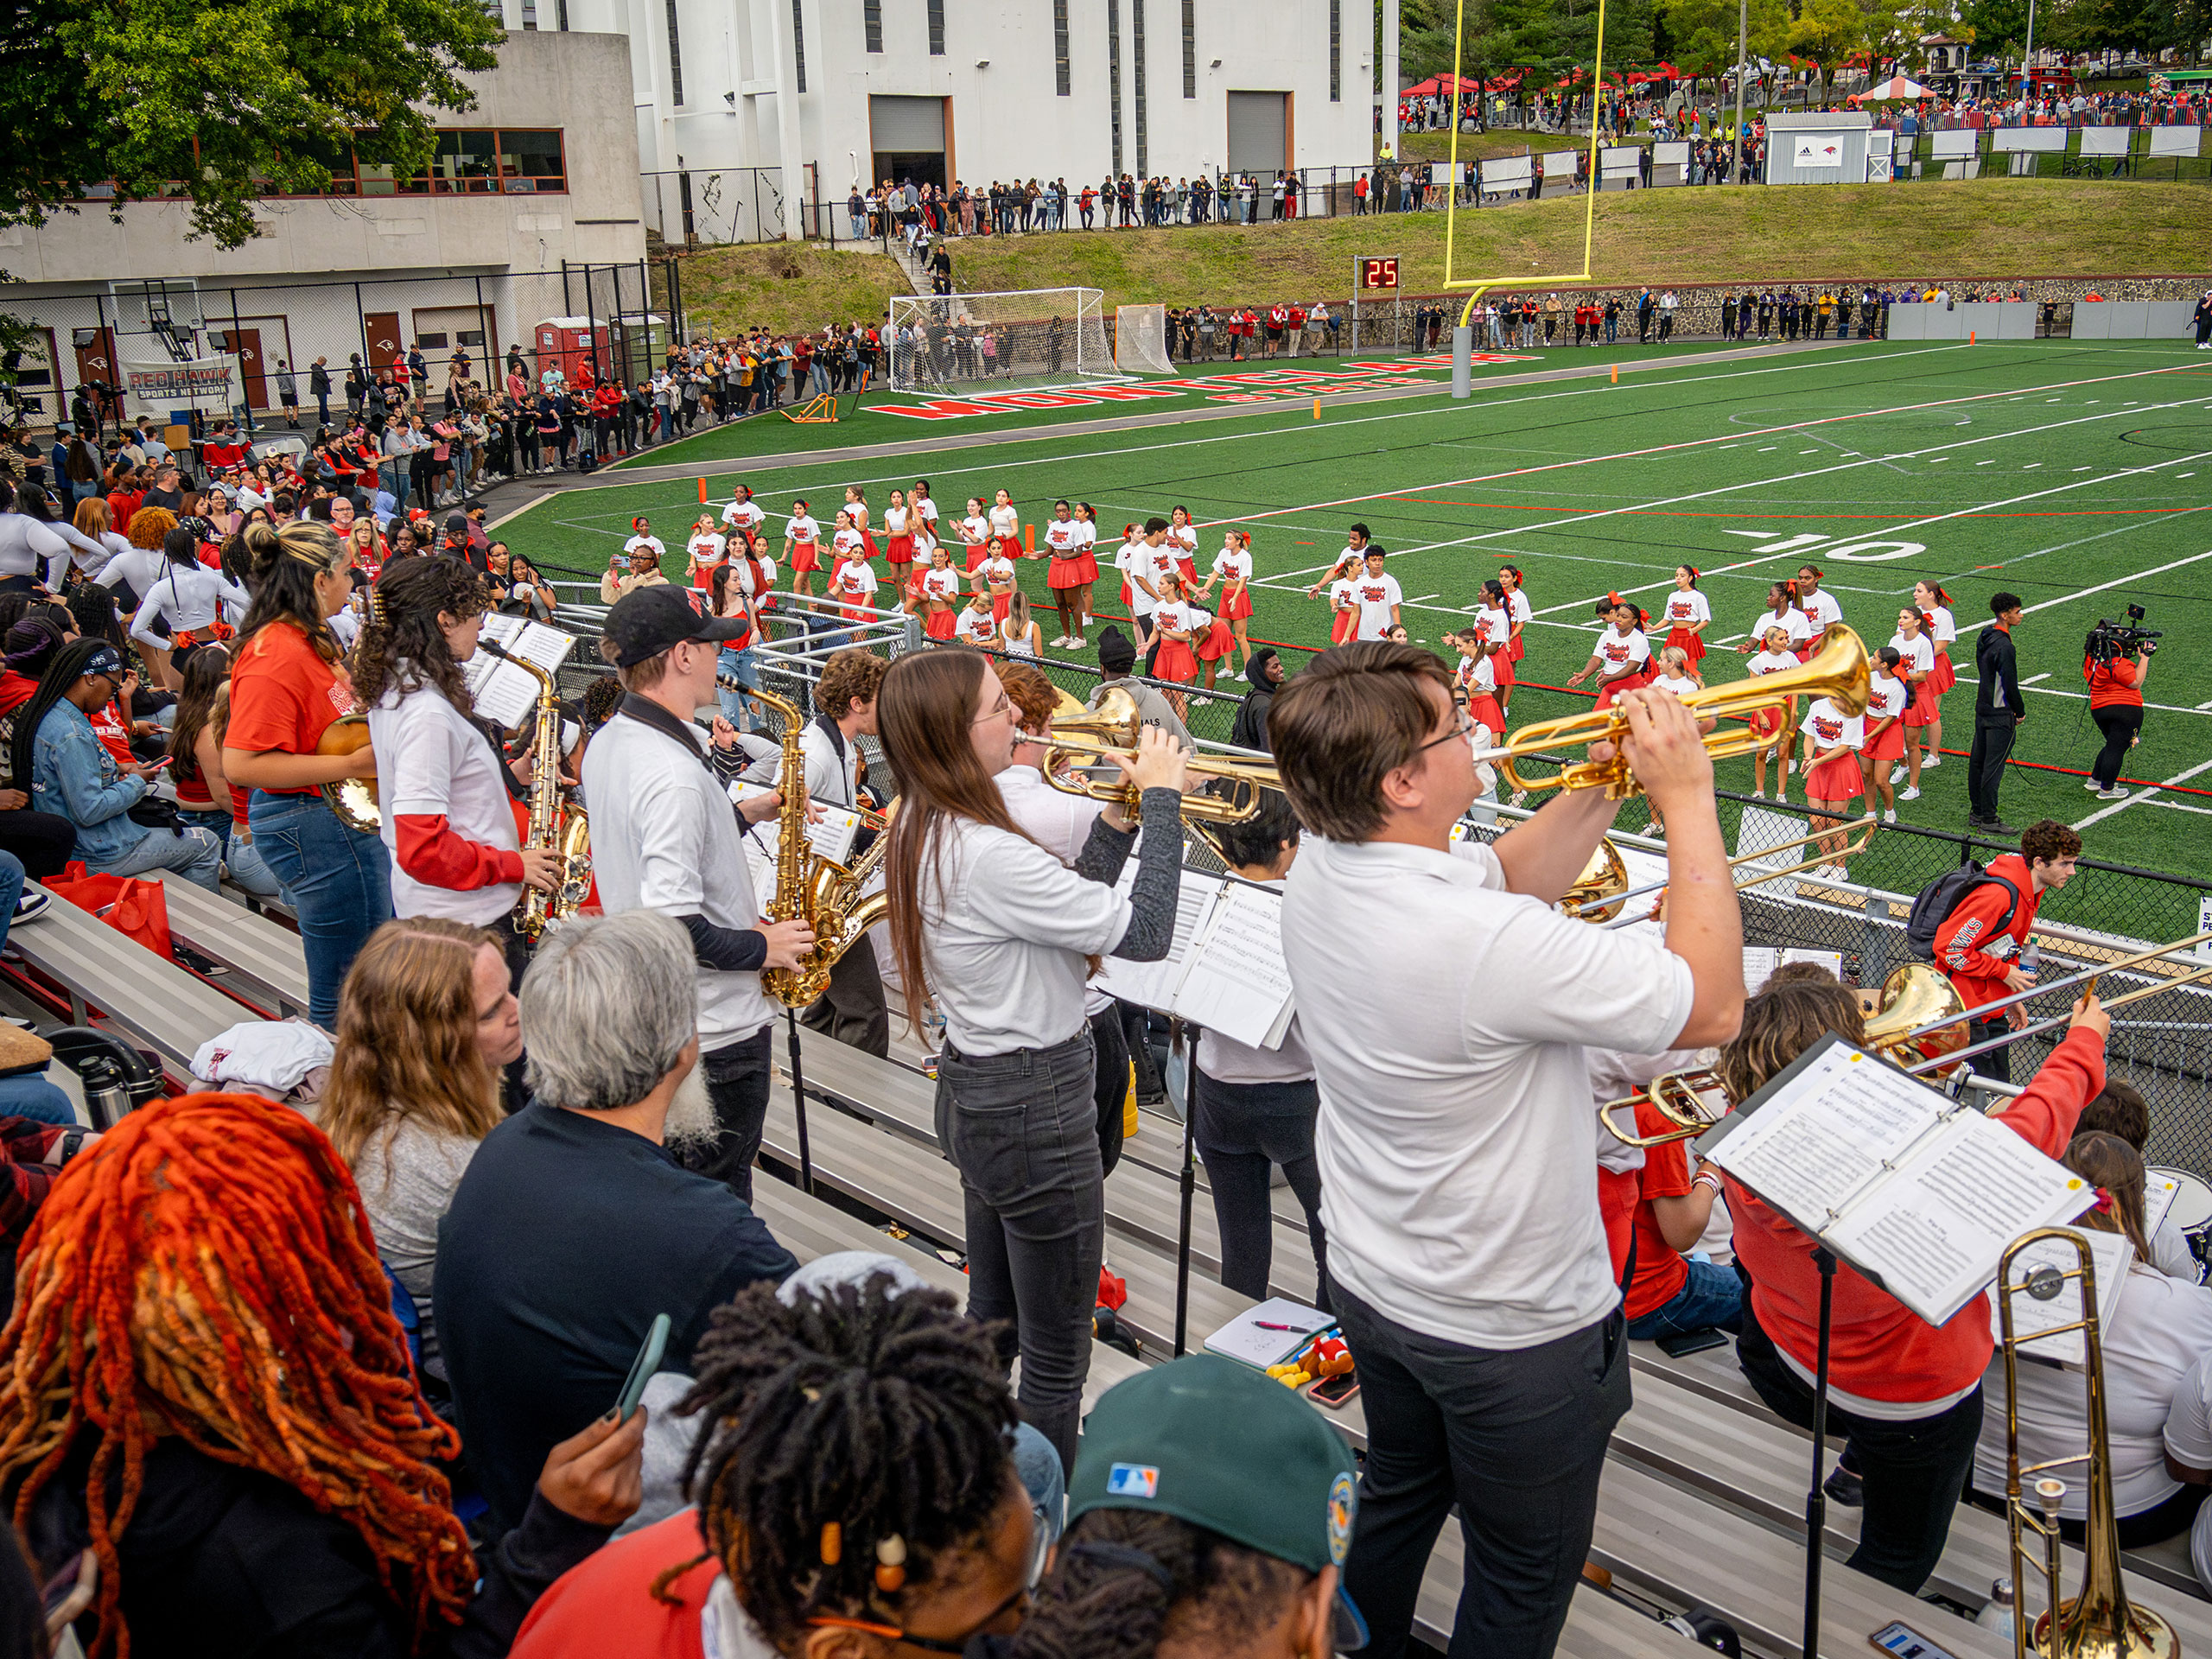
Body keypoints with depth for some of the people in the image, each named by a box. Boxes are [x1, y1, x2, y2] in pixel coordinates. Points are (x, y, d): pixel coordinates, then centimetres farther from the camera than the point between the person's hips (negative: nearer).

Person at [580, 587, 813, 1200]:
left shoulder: (607, 742, 3)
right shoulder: (674, 775, -28)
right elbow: (674, 925, -32)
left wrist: (739, 814, 10)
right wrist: (764, 947, -17)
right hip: (715, 1028, -10)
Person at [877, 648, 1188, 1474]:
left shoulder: (922, 831, 3)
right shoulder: (988, 855, -28)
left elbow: (1072, 907, 8)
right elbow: (1145, 934, -26)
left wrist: (1119, 815, -1)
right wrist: (1161, 800, -18)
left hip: (973, 1088, 10)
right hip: (1034, 1106, -10)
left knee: (991, 1317, 24)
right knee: (1057, 1359, 5)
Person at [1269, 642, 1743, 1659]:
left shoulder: (1319, 874, -11)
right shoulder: (1489, 946, -37)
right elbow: (1712, 1007, -26)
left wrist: (1606, 777, -6)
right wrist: (1686, 797, -21)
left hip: (1370, 1283, 8)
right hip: (1512, 1328, -8)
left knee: (1398, 1501, 31)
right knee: (1525, 1575, 18)